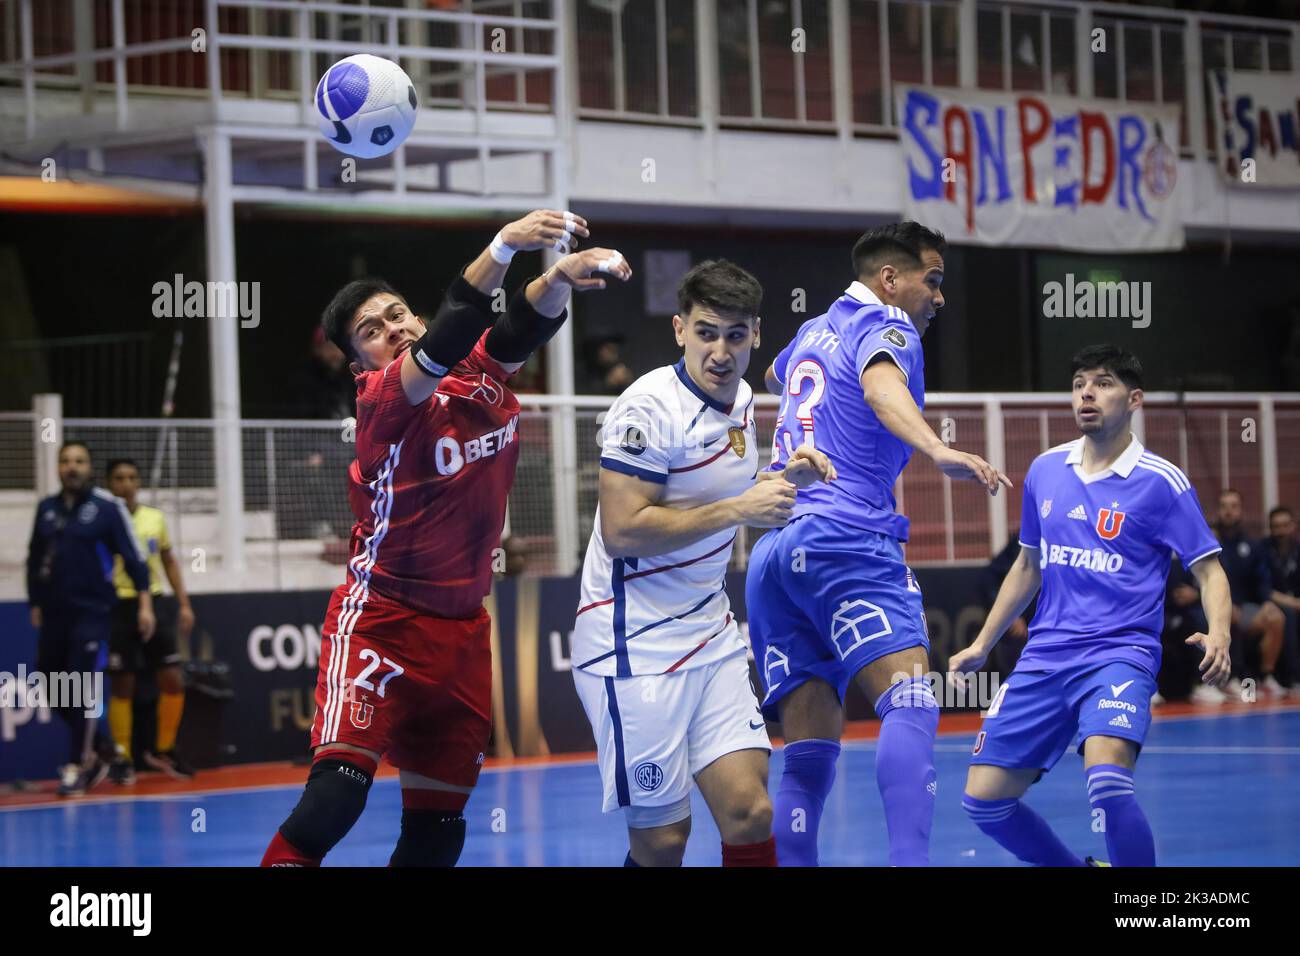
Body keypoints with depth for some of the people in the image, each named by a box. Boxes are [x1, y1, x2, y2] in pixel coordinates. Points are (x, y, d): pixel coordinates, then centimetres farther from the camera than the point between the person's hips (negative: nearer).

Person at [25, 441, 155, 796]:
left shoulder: (108, 507, -4)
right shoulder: (46, 509, 10)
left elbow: (134, 556, -5)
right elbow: (34, 559, 17)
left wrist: (145, 603, -10)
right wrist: (35, 604, 15)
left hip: (92, 611, -5)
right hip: (54, 614, 5)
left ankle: (77, 765, 0)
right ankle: (99, 748, 24)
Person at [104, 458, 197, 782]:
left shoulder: (155, 518, 9)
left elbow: (169, 562, 18)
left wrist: (184, 604, 12)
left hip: (154, 603, 4)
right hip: (118, 607, -4)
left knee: (173, 680, 2)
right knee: (122, 685, 0)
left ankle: (164, 749, 18)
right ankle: (122, 758, 8)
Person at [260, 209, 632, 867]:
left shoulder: (481, 374, 3)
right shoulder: (381, 398, -14)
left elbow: (522, 327, -16)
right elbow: (442, 346, -31)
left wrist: (559, 277, -39)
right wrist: (502, 248, -43)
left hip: (463, 628, 6)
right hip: (381, 620, -6)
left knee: (438, 826, 6)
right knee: (336, 794, -24)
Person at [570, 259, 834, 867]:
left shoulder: (739, 399, 9)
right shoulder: (650, 406, -16)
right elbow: (622, 531, -23)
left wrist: (782, 474, 8)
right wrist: (737, 509, -22)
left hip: (710, 634, 7)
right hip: (635, 642, -7)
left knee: (750, 815, -4)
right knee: (661, 842, -5)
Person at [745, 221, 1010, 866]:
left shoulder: (814, 332, 27)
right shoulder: (885, 325, 3)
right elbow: (881, 385, -21)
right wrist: (938, 452, -39)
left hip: (770, 555, 9)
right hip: (844, 539, -9)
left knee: (808, 757, 3)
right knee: (911, 703, -23)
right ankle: (910, 859, -44)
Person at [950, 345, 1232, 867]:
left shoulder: (1161, 482, -5)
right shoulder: (1045, 470, 9)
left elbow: (1209, 570, -4)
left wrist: (1218, 636, -24)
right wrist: (981, 645, 24)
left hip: (1120, 652, -6)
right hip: (1044, 657, 6)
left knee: (1106, 778, -32)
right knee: (984, 799, 0)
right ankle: (1077, 871, 24)